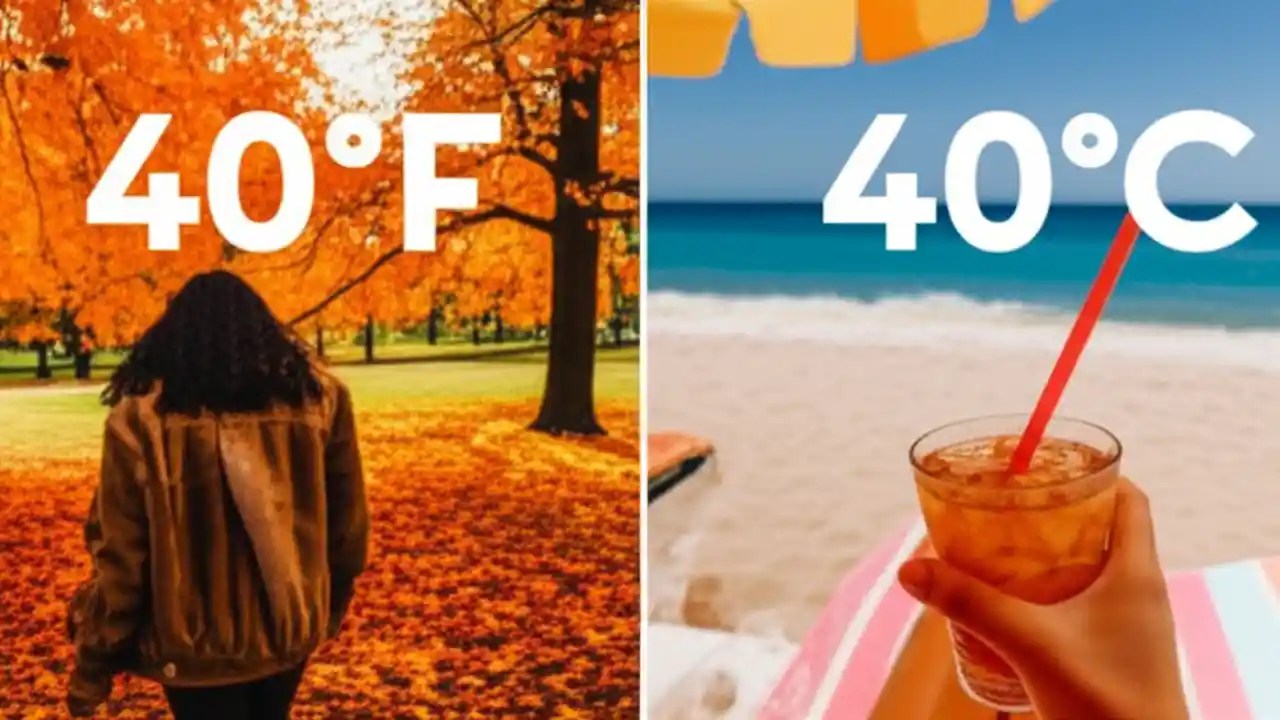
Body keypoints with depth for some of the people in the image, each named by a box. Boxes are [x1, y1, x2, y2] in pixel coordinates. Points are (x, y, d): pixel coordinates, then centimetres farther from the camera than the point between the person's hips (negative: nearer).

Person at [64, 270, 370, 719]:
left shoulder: (143, 415, -14)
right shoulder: (318, 395, -5)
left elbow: (119, 554, -11)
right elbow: (349, 522, 3)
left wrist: (92, 667, 1)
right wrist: (330, 608, 19)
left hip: (198, 645, -3)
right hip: (292, 627, 3)